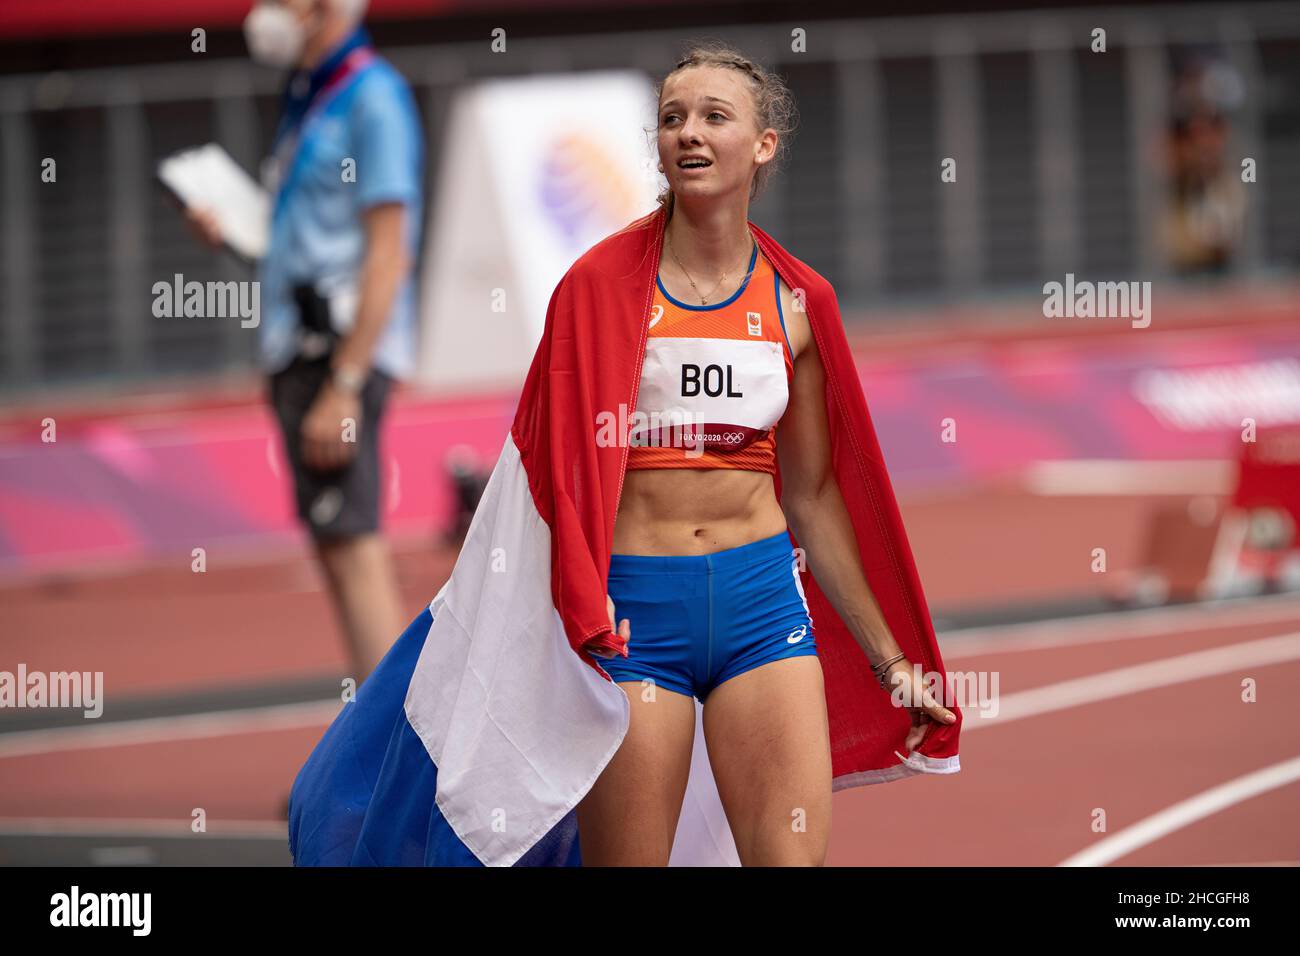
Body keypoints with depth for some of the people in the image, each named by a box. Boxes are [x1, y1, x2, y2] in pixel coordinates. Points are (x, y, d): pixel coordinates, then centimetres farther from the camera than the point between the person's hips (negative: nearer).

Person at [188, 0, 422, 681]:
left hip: (343, 350, -10)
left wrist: (343, 387, -21)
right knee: (340, 553, 10)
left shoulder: (373, 99, -10)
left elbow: (387, 254, -16)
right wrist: (232, 234, 5)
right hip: (299, 348, 10)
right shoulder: (304, 101, 18)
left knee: (353, 549, -14)